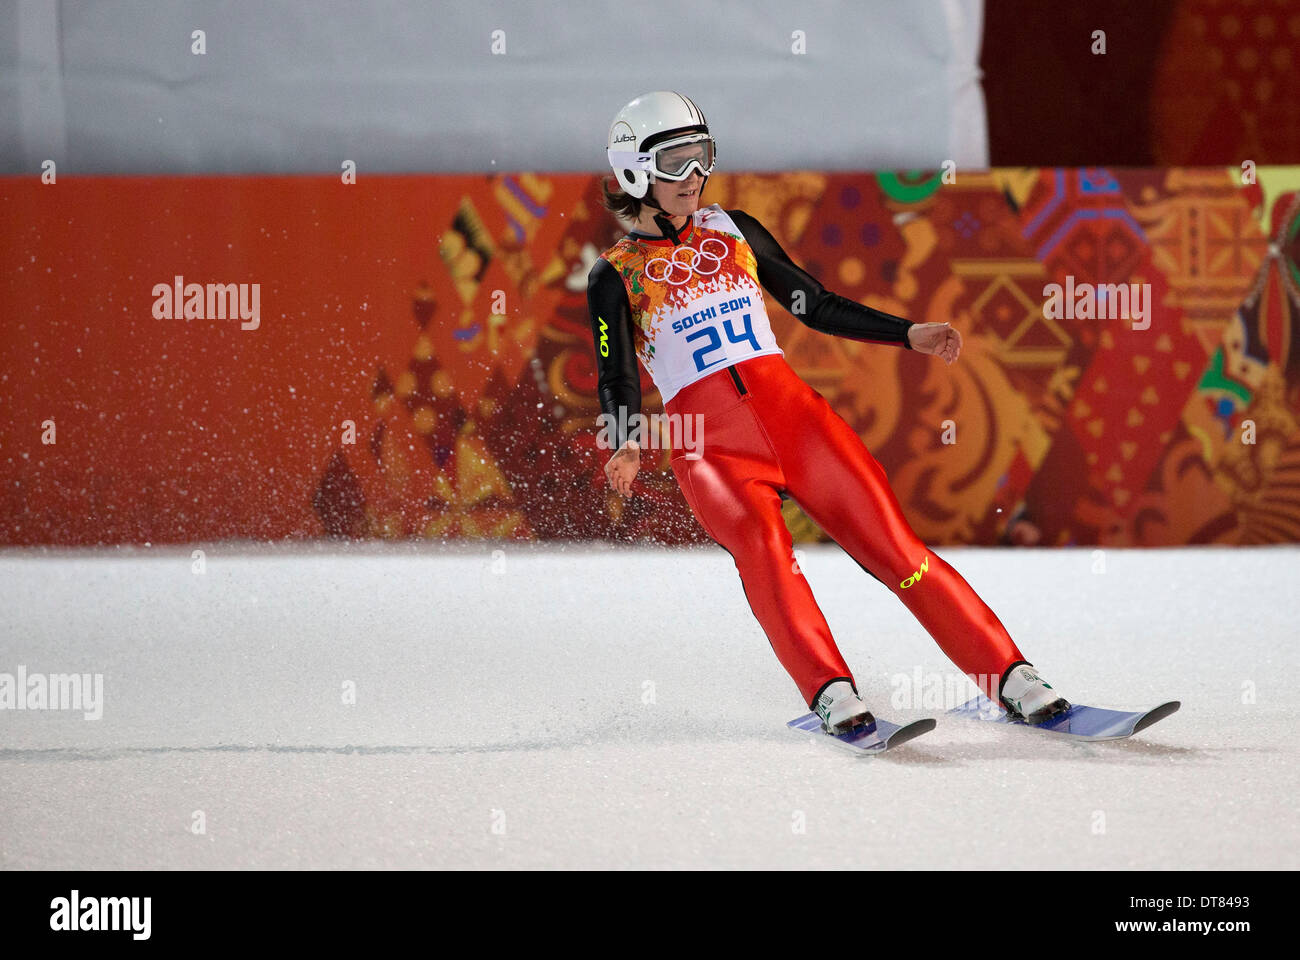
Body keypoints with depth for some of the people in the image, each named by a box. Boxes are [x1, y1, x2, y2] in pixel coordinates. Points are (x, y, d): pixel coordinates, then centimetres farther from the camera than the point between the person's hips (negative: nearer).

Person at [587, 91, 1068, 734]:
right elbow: (617, 379, -4)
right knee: (762, 548, -33)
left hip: (790, 411, 3)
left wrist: (908, 335, 14)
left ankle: (1014, 682, -9)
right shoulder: (616, 277, 7)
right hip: (708, 444, -3)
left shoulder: (732, 232, 17)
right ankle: (831, 697, -39)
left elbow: (816, 306, 22)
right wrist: (626, 447, -23)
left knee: (897, 549, -8)